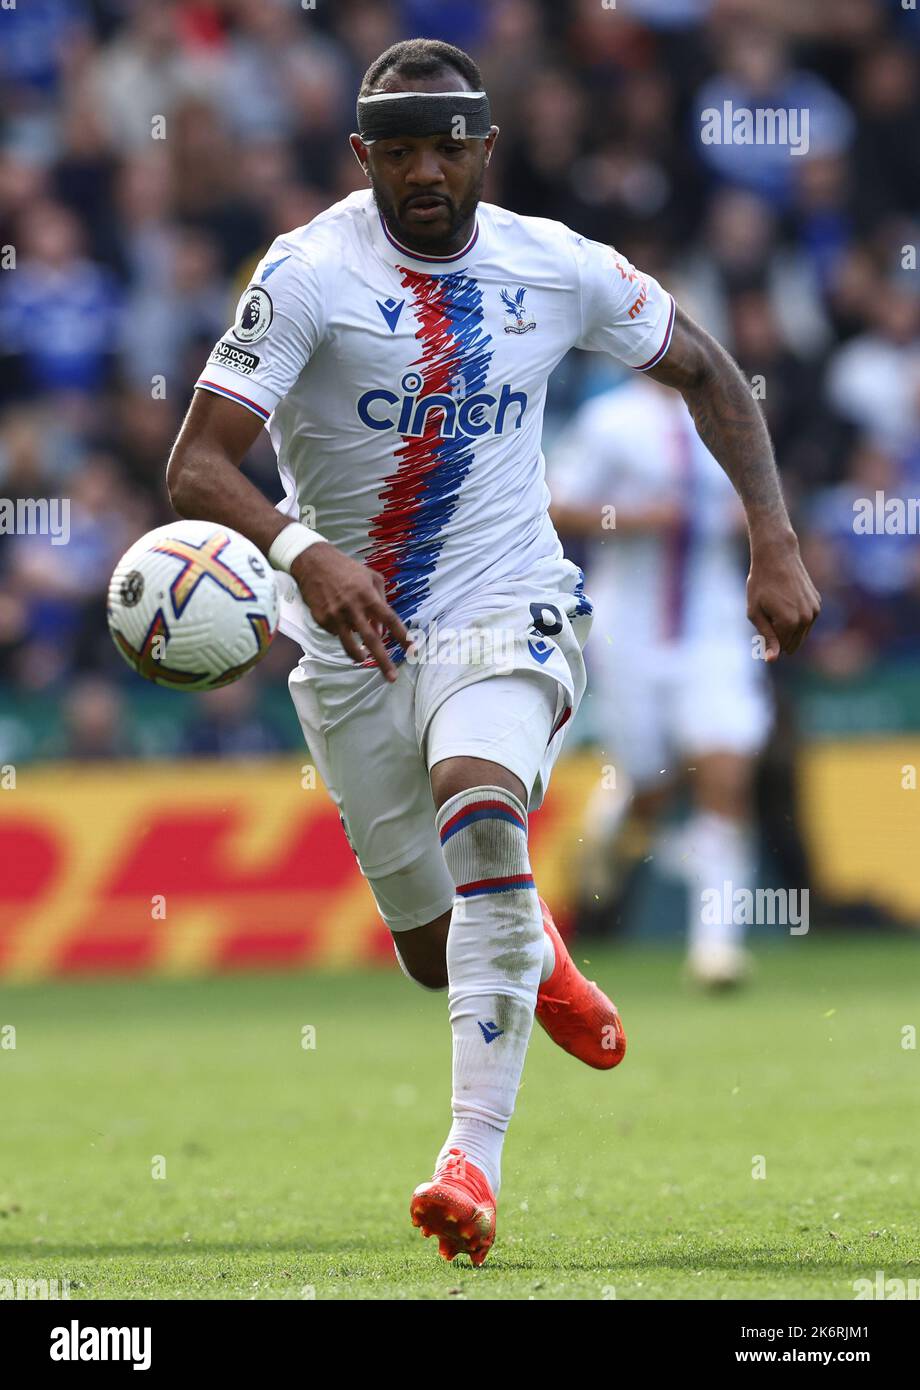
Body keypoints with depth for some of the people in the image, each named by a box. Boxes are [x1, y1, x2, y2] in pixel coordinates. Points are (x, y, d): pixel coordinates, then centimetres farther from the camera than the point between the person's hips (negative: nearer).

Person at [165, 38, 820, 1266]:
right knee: (434, 952, 8)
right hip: (352, 637, 0)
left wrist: (775, 544, 2)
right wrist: (301, 548, -43)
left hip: (506, 613, 0)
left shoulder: (555, 267, -4)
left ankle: (475, 1156, -33)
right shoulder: (311, 273, -14)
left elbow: (706, 372, 12)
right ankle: (538, 957, 48)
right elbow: (197, 464, -22)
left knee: (480, 814, -31)